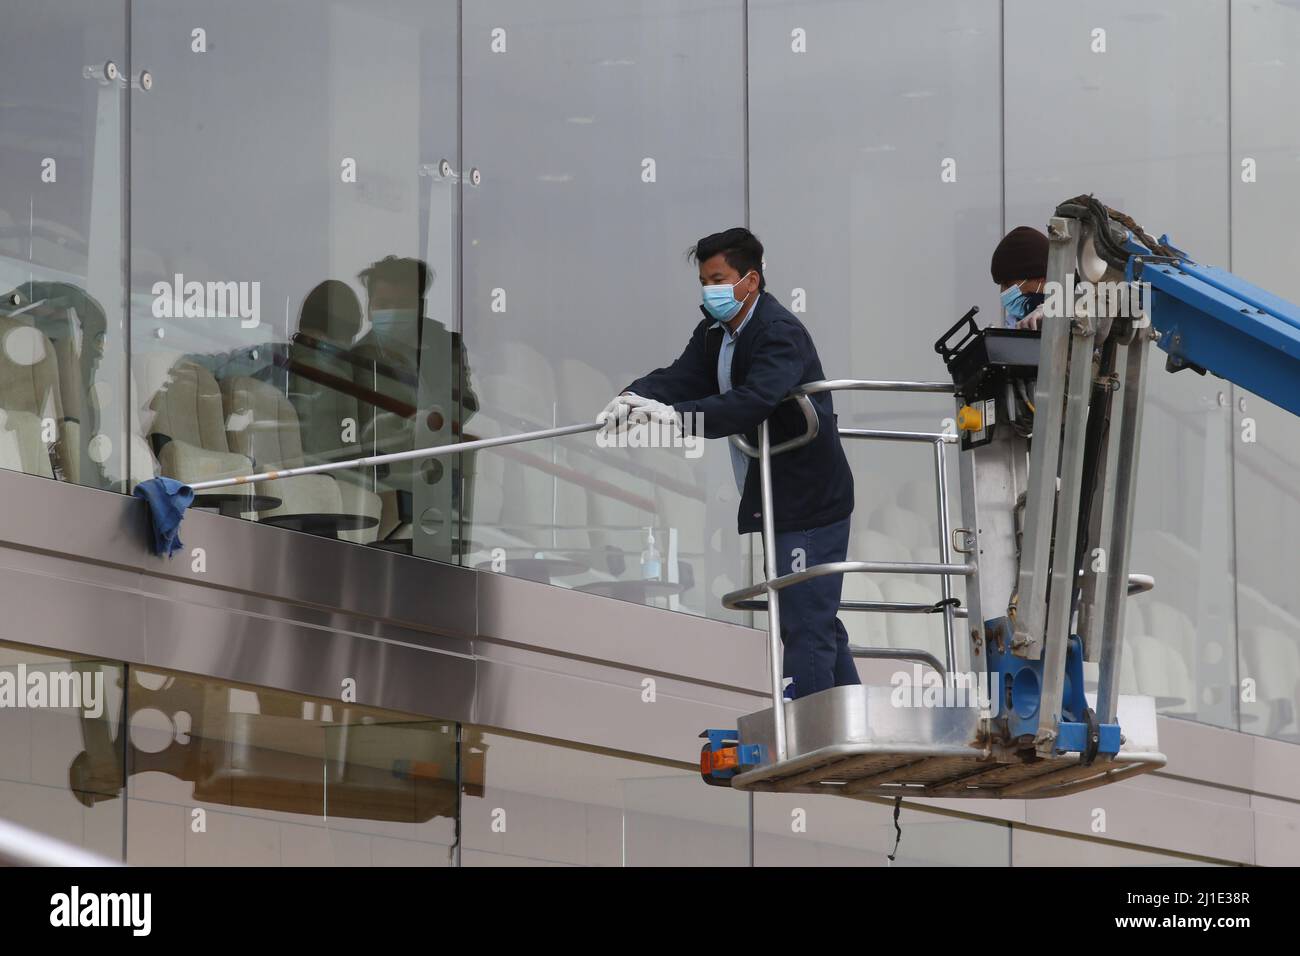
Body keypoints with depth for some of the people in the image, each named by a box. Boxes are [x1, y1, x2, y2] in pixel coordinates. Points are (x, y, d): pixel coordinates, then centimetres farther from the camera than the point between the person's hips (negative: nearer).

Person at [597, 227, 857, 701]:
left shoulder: (780, 334, -18)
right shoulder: (715, 334, 12)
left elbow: (752, 402, -32)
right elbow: (683, 377, -1)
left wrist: (677, 415, -41)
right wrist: (634, 398, -22)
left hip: (812, 501, -10)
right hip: (780, 502, 10)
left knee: (805, 626, -11)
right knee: (816, 622, 16)